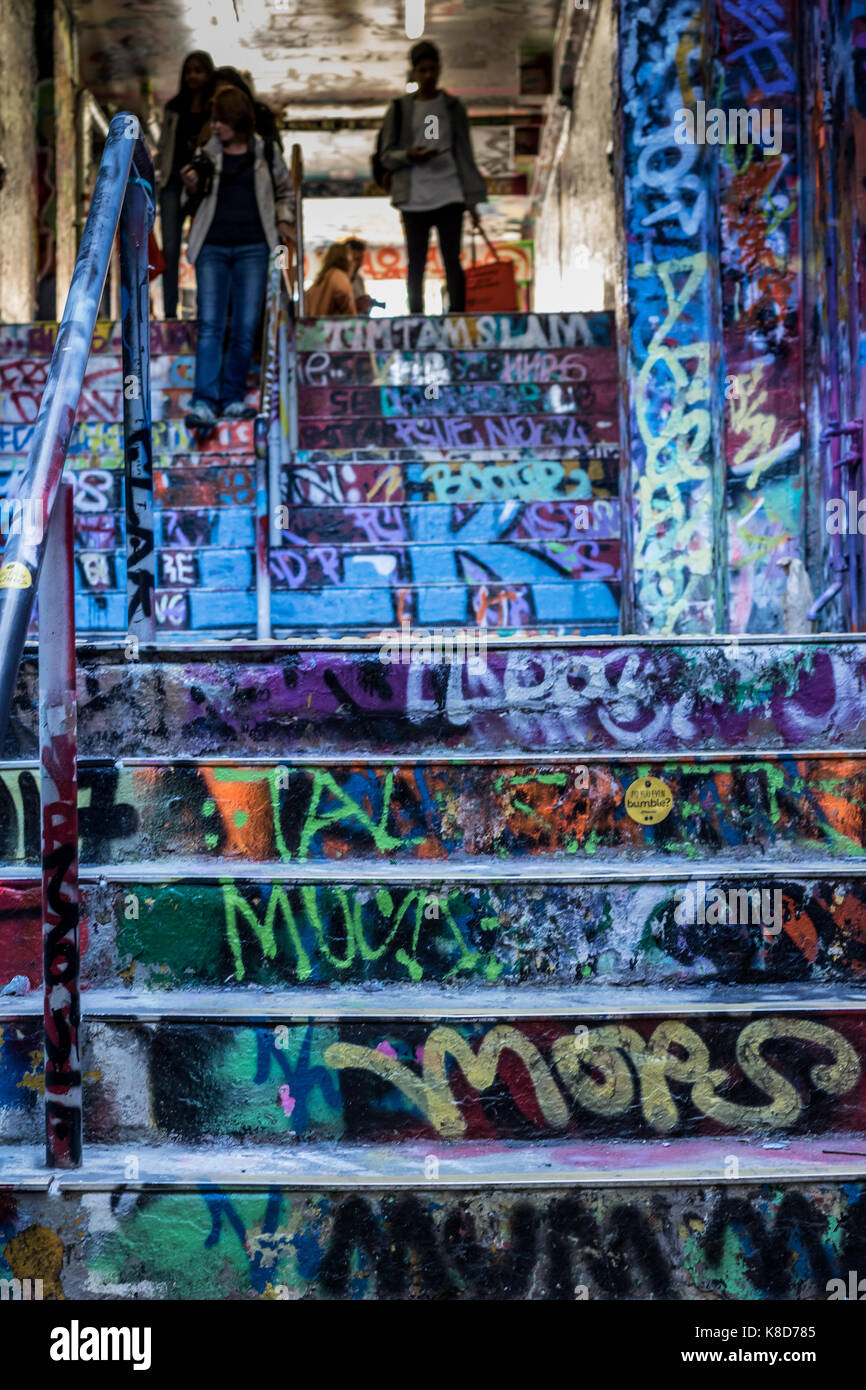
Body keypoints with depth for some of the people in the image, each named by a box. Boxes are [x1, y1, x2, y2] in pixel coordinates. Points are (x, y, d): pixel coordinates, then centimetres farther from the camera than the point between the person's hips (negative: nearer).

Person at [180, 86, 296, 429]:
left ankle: (233, 399, 9)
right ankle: (204, 403, -15)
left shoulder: (265, 151, 7)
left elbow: (284, 190, 21)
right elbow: (196, 202, 11)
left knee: (246, 327, -1)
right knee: (210, 325, -10)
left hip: (252, 247, 0)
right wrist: (191, 187, -9)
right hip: (212, 247, 0)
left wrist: (284, 220, 7)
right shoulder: (206, 153, 7)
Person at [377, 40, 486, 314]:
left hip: (449, 193, 0)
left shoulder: (453, 107, 11)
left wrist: (472, 198, 3)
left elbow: (465, 154, 10)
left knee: (452, 259, -7)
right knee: (416, 263, 1)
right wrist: (408, 155, -14)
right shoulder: (399, 109, 9)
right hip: (414, 197, 1)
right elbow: (386, 155, 8)